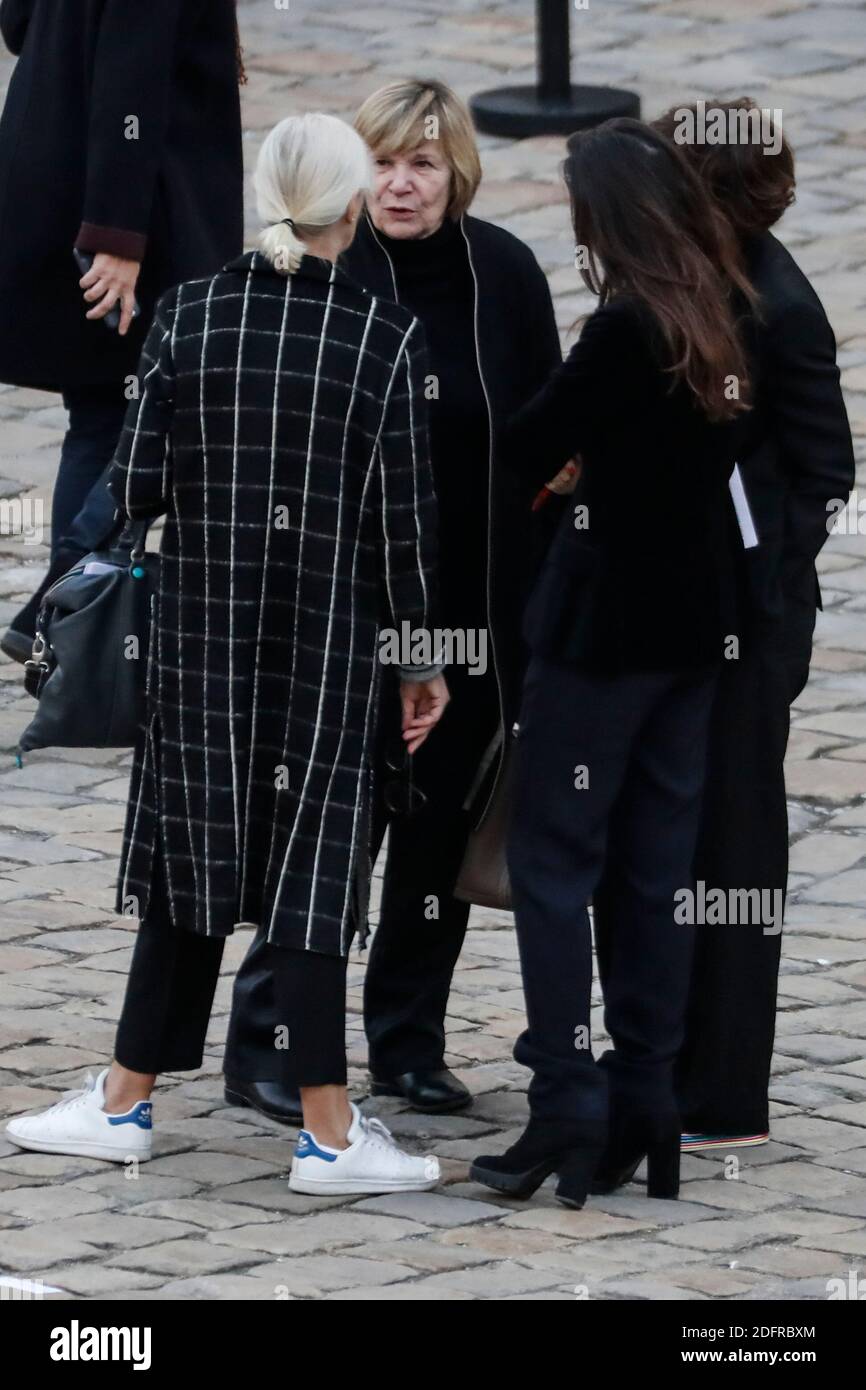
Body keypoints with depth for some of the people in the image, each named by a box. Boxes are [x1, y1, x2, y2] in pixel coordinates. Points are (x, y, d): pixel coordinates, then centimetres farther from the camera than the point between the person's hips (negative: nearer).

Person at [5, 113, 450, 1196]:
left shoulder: (188, 315, -4)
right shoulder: (382, 336, -9)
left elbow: (136, 488, -5)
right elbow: (404, 517, -6)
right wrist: (425, 656, 4)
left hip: (200, 629, 2)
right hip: (324, 644, -2)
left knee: (193, 858, 13)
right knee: (305, 871, 2)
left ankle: (126, 1103, 18)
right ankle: (328, 1135, 2)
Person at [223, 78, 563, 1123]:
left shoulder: (505, 275, 1)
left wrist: (543, 604, 4)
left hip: (484, 612, 4)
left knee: (445, 826, 10)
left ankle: (409, 1045, 22)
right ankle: (265, 1045, 5)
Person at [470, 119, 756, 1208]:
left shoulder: (629, 327, -18)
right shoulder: (724, 319, 5)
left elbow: (526, 451, -10)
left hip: (606, 620, -7)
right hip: (696, 624, 7)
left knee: (553, 865, -2)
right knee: (656, 869, 10)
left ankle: (567, 1112, -8)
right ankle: (642, 1110, 11)